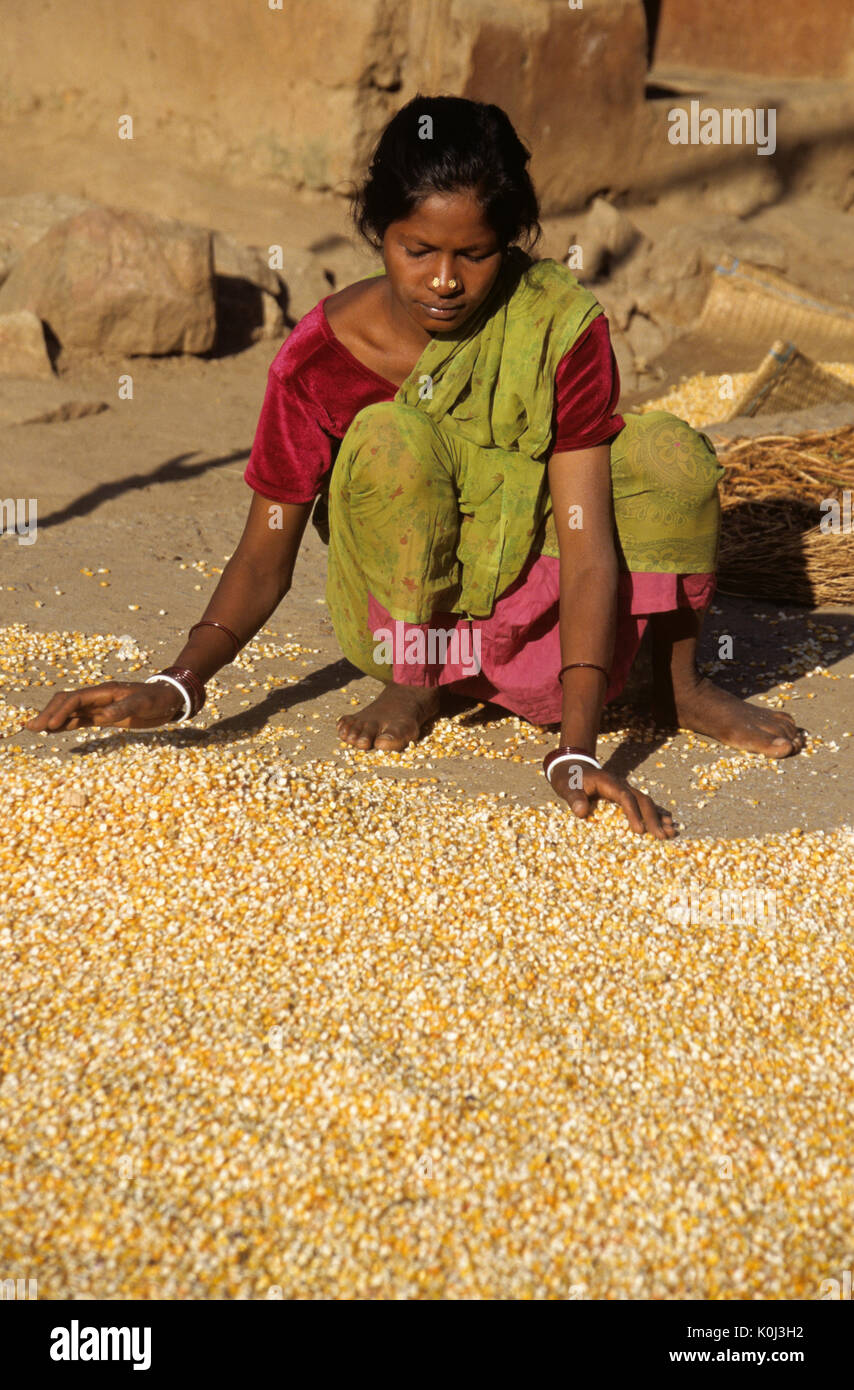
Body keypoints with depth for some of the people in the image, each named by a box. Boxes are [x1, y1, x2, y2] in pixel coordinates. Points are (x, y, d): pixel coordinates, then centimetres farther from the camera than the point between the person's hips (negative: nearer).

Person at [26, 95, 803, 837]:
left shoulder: (563, 327, -19)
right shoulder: (322, 356, -17)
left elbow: (586, 543, -25)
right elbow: (266, 555, -12)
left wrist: (578, 750, -37)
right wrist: (180, 683, -32)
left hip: (537, 604, 1)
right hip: (402, 610, -1)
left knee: (670, 451, -26)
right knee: (390, 437, -31)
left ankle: (679, 684, 1)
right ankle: (411, 686, -8)